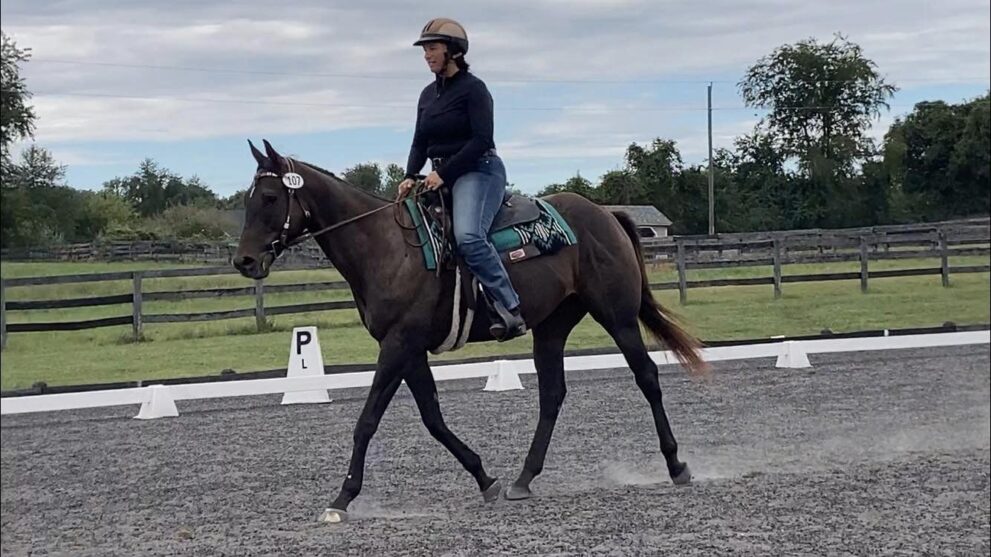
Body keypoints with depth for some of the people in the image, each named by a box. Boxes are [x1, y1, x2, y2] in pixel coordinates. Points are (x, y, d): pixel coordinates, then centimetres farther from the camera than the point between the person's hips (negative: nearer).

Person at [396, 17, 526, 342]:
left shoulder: (473, 88, -7)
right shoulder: (428, 95, 16)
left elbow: (481, 140, -16)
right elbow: (420, 143, 16)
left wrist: (444, 173, -19)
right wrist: (410, 176, -2)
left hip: (478, 171, -9)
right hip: (440, 177, 9)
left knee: (468, 236, -32)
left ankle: (511, 311, -33)